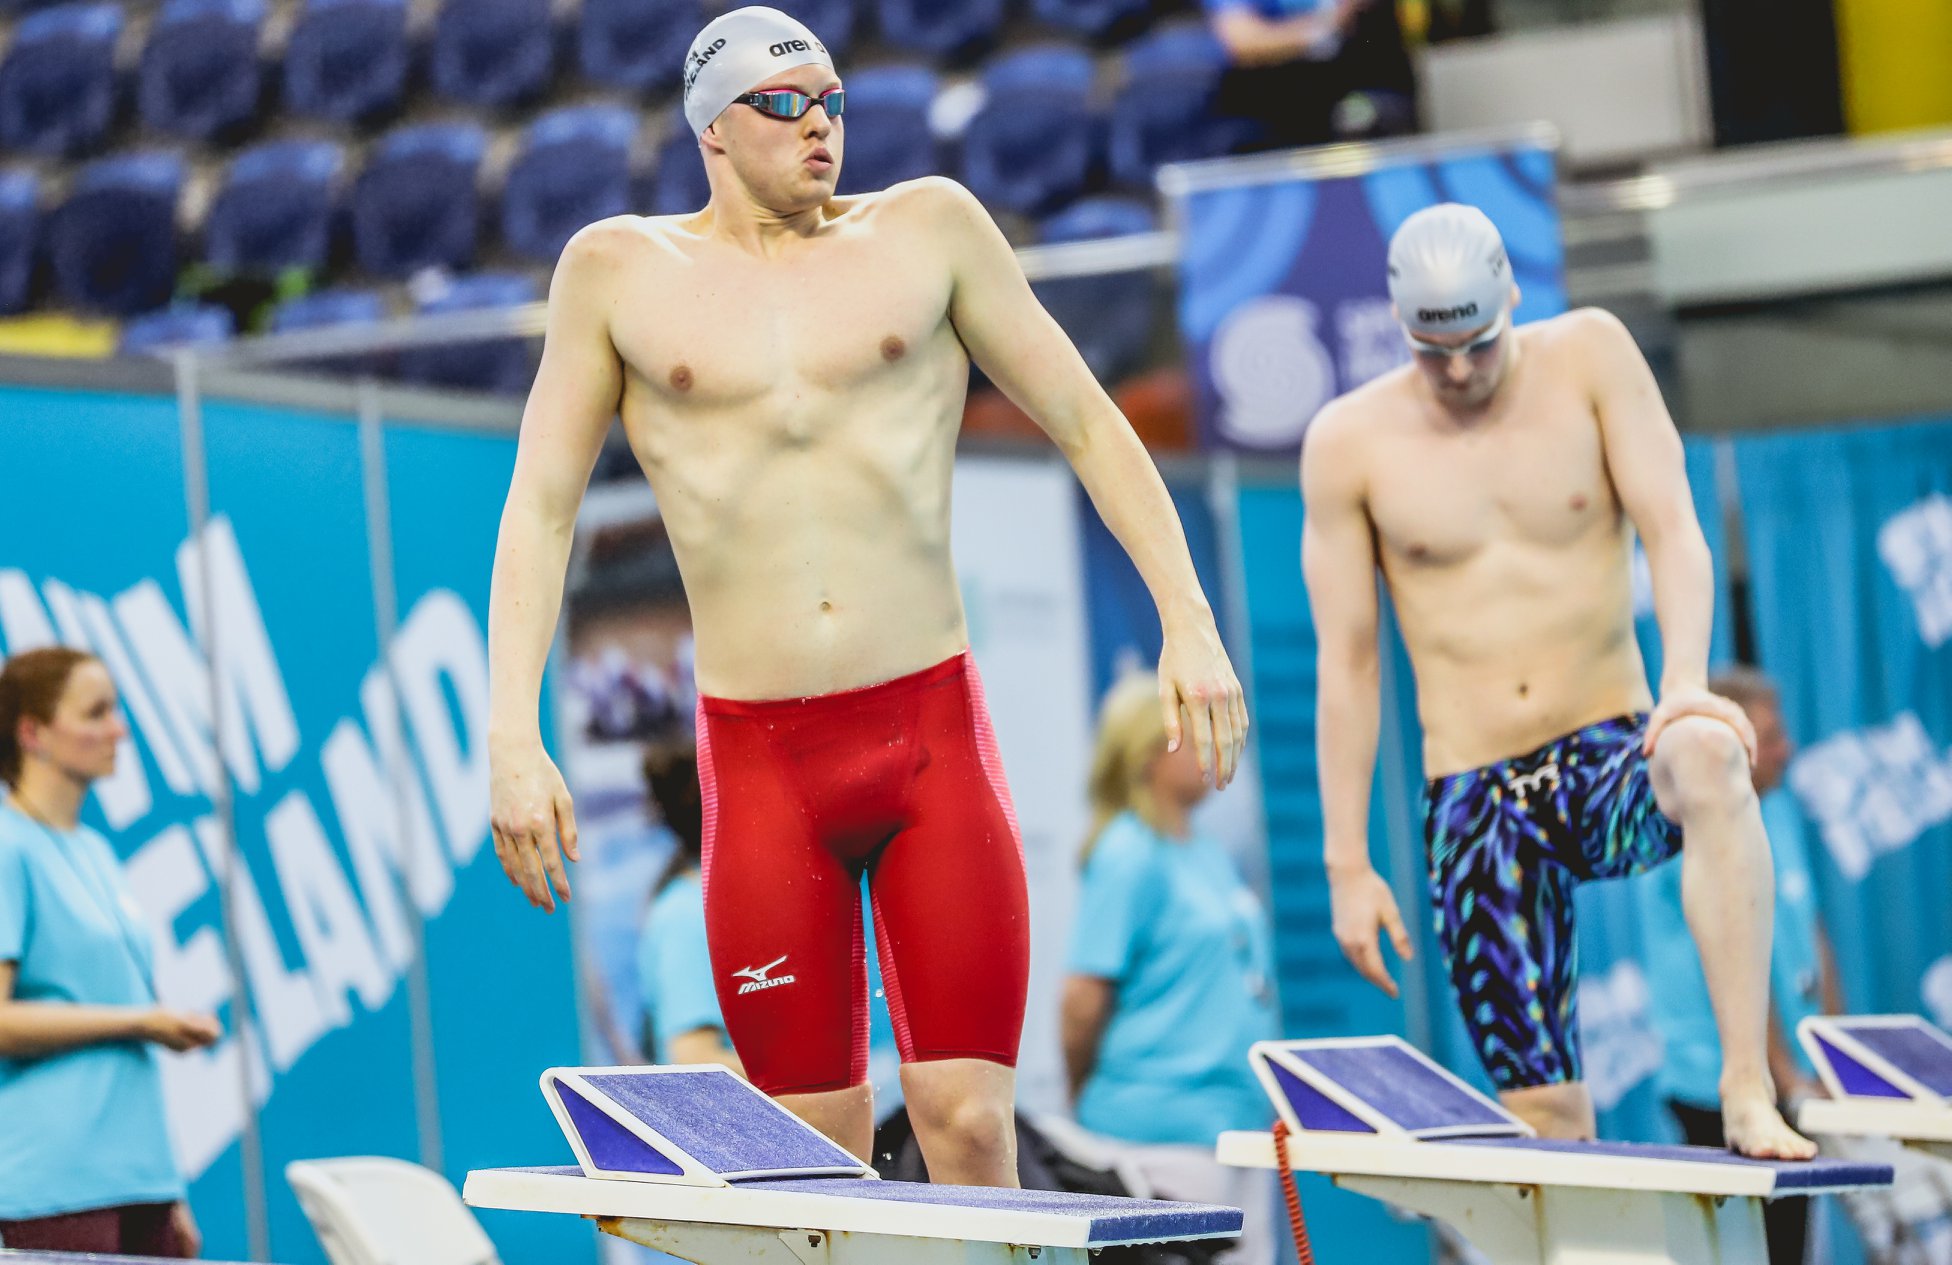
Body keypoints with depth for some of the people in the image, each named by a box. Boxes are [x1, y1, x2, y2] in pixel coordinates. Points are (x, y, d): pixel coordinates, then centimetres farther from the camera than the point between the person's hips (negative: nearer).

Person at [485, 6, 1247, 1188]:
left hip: (936, 736, 0)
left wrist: (1190, 624, 3)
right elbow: (541, 506, 8)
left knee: (971, 1130, -10)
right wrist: (513, 735, -2)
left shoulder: (927, 228, 8)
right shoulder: (618, 270, 7)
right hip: (759, 760, 0)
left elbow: (1087, 424, 11)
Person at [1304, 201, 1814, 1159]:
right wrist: (1347, 865, 0)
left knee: (1709, 757, -37)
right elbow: (1346, 661, 4)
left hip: (1613, 760, -1)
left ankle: (1748, 1090, -40)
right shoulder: (1349, 443, 1)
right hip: (1474, 803, 1)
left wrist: (1687, 680, -26)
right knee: (1545, 1117, -6)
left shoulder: (1588, 355, 1)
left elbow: (1672, 530, -6)